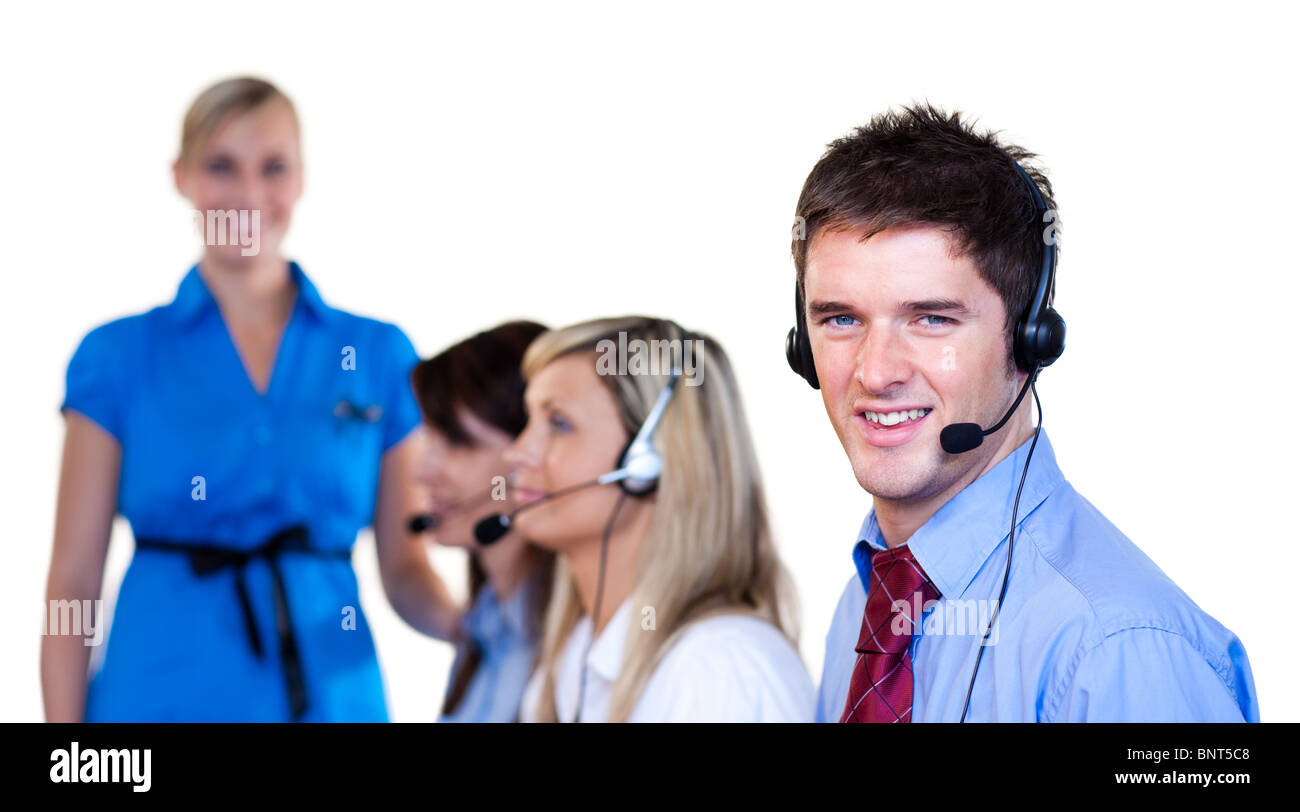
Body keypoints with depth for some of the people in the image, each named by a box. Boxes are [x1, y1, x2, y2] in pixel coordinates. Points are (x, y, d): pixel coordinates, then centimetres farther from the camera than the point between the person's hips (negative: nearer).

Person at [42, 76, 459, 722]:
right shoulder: (119, 356, 2)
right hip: (161, 692, -1)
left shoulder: (379, 355, 5)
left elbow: (404, 570, 6)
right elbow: (73, 580, 0)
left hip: (331, 695, 1)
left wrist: (476, 624, -15)